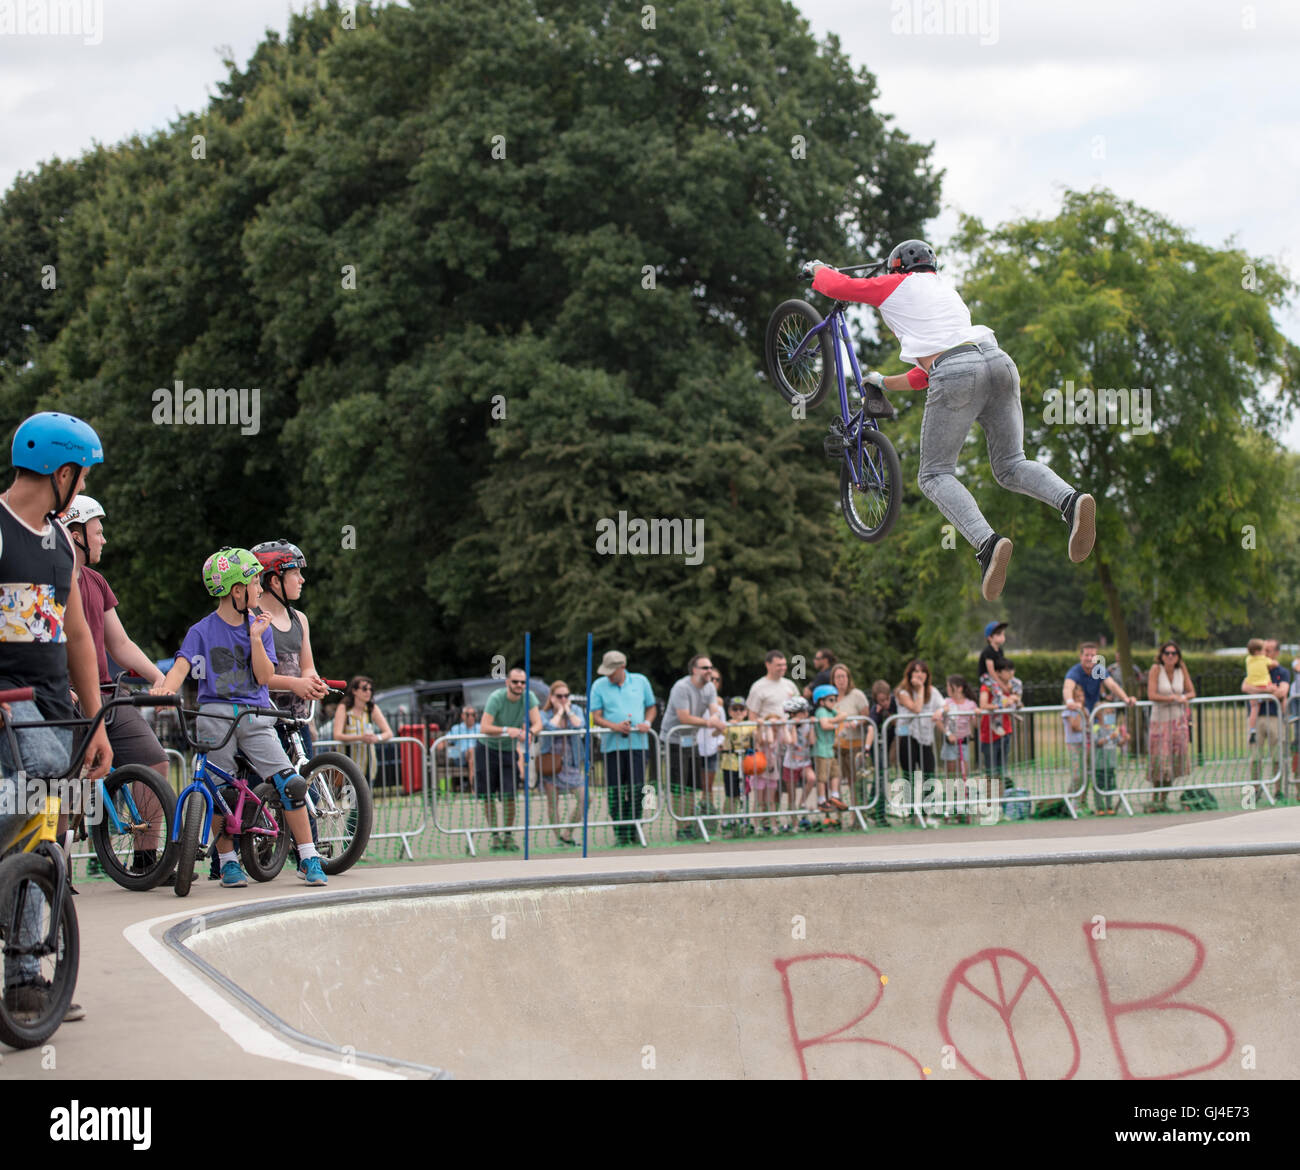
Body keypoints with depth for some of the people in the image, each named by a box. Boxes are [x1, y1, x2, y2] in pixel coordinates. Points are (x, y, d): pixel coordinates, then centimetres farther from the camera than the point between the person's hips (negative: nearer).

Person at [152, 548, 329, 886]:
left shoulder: (259, 626, 11)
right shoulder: (203, 631, 3)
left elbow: (264, 676, 3)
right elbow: (182, 666, -11)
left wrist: (256, 639, -9)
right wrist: (165, 688, -31)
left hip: (255, 718, 2)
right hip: (215, 715, -2)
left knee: (291, 783, -10)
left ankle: (309, 859, -3)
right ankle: (228, 861, 11)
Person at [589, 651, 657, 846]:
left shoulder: (640, 682, 10)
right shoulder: (599, 686, 6)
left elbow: (651, 707, 18)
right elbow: (596, 717, 2)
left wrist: (647, 722, -3)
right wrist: (615, 726, -16)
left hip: (638, 743, 0)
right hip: (612, 745, 0)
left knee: (636, 789, -5)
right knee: (615, 792, -3)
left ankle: (633, 832, 3)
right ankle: (620, 835, 3)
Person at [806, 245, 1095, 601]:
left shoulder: (899, 286, 17)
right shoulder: (949, 294, 36)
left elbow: (838, 286, 22)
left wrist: (819, 269, 44)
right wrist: (883, 384, 50)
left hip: (956, 374, -6)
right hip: (998, 360, 6)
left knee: (935, 475, 3)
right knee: (1010, 467, 12)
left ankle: (987, 543, -22)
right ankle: (1070, 501, -20)